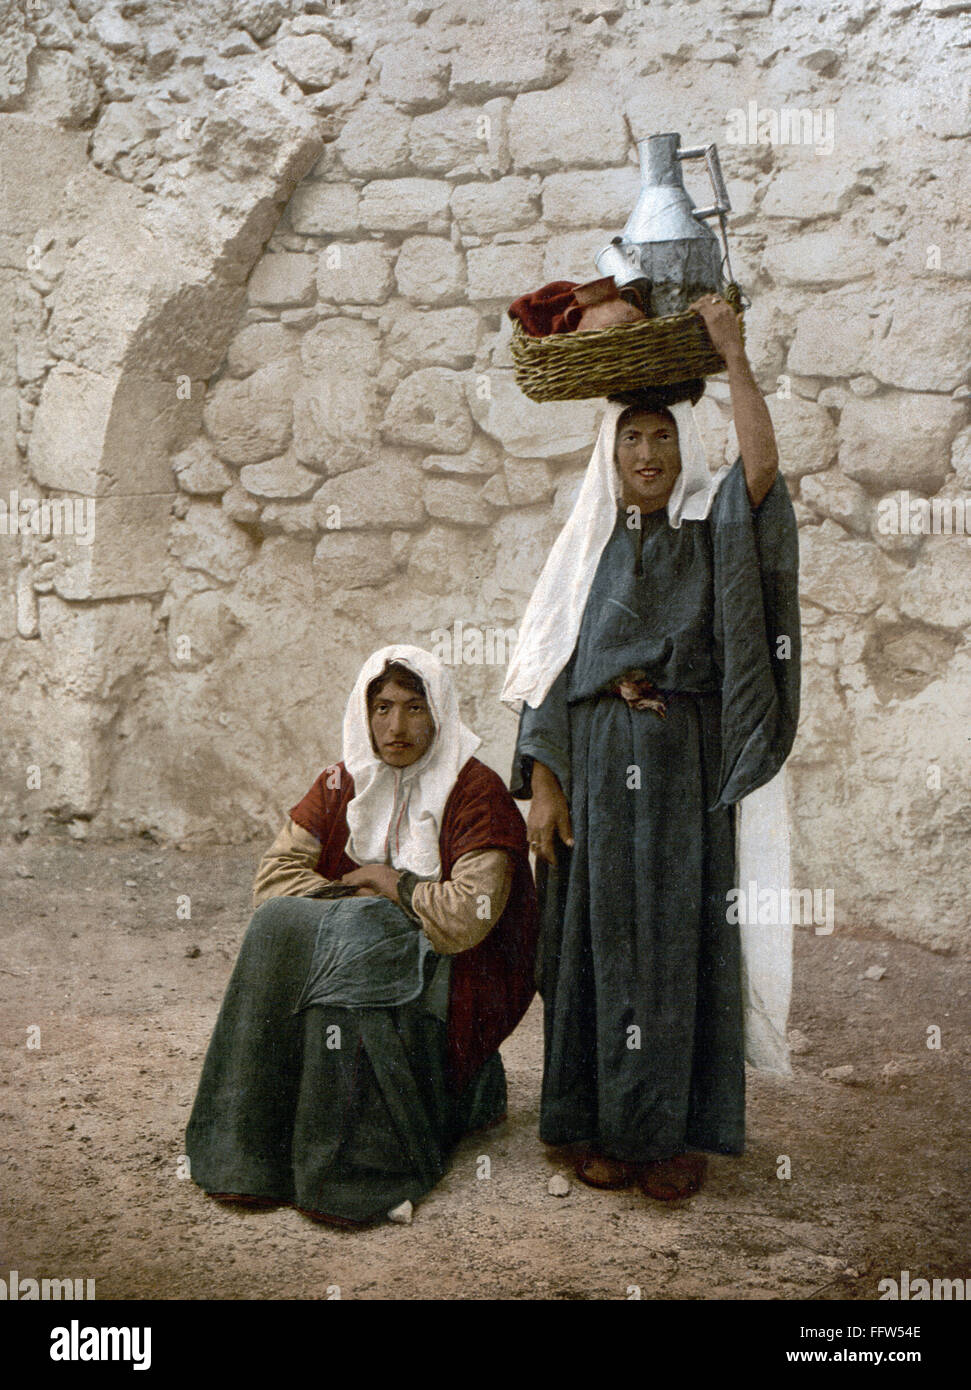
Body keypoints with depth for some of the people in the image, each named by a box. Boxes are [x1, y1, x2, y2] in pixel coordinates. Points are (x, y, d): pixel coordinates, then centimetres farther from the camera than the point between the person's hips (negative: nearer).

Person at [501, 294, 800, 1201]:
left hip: (682, 763, -1)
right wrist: (543, 783, -3)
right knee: (601, 933, 3)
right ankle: (606, 1124, 13)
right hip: (595, 765, 1)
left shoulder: (709, 531, 6)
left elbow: (763, 466, -17)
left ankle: (678, 1129, 9)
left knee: (677, 934, 0)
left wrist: (732, 355, -14)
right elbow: (547, 669, 5)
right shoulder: (586, 547, 10)